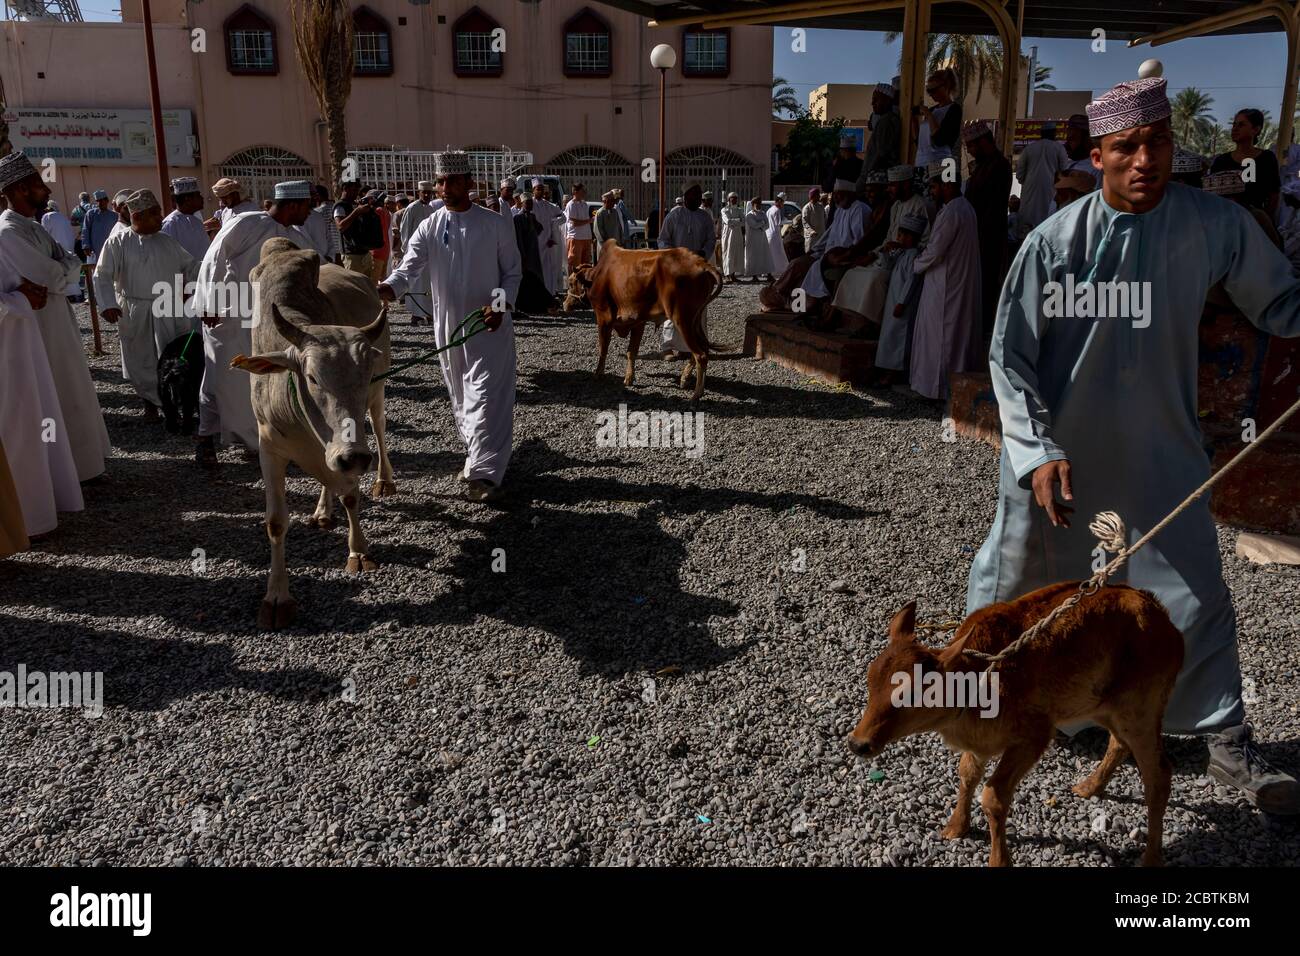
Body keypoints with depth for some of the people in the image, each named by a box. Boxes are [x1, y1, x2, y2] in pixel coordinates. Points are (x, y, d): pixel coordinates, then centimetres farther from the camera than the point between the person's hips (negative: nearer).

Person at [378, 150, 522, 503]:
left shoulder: (496, 225, -3)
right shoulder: (429, 228, 1)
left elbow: (512, 272, 0)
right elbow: (408, 269, -8)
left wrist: (501, 306, -17)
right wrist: (383, 290, -29)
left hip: (489, 326, -3)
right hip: (448, 325, 4)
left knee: (487, 396, -8)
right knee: (461, 395, 15)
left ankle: (484, 474, -10)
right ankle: (476, 454, 34)